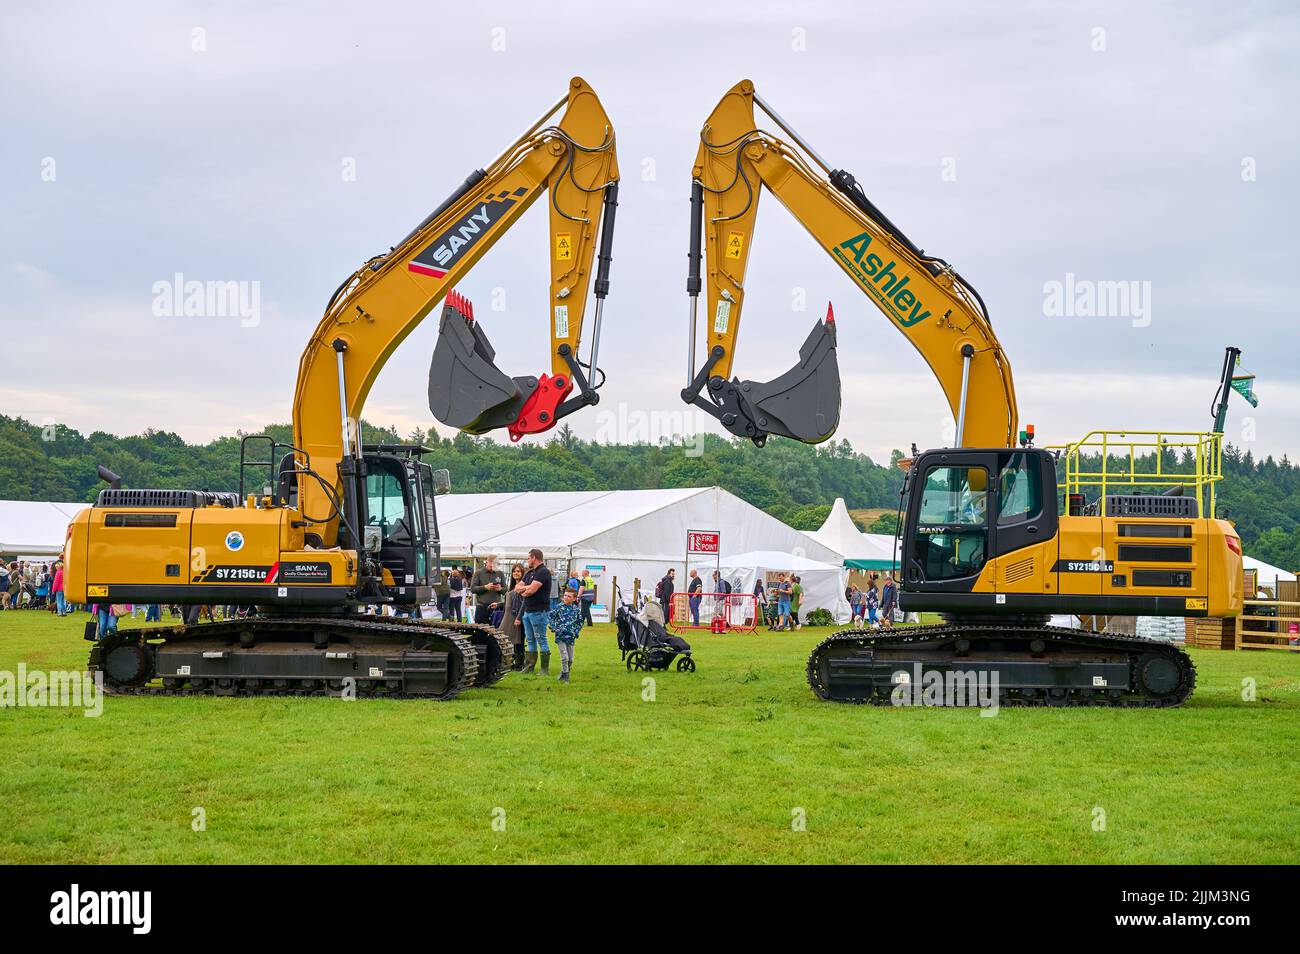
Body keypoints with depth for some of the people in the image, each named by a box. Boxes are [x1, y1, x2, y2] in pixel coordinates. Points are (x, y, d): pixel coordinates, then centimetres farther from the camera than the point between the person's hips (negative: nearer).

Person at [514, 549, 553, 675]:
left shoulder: (543, 572, -12)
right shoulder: (529, 573, 18)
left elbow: (532, 590, -21)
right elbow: (517, 587, 13)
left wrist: (523, 591, -1)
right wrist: (527, 588, -7)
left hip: (539, 611, -9)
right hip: (528, 611, 9)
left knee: (541, 640, -5)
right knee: (530, 641, 12)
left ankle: (545, 670, -2)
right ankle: (528, 668, 17)